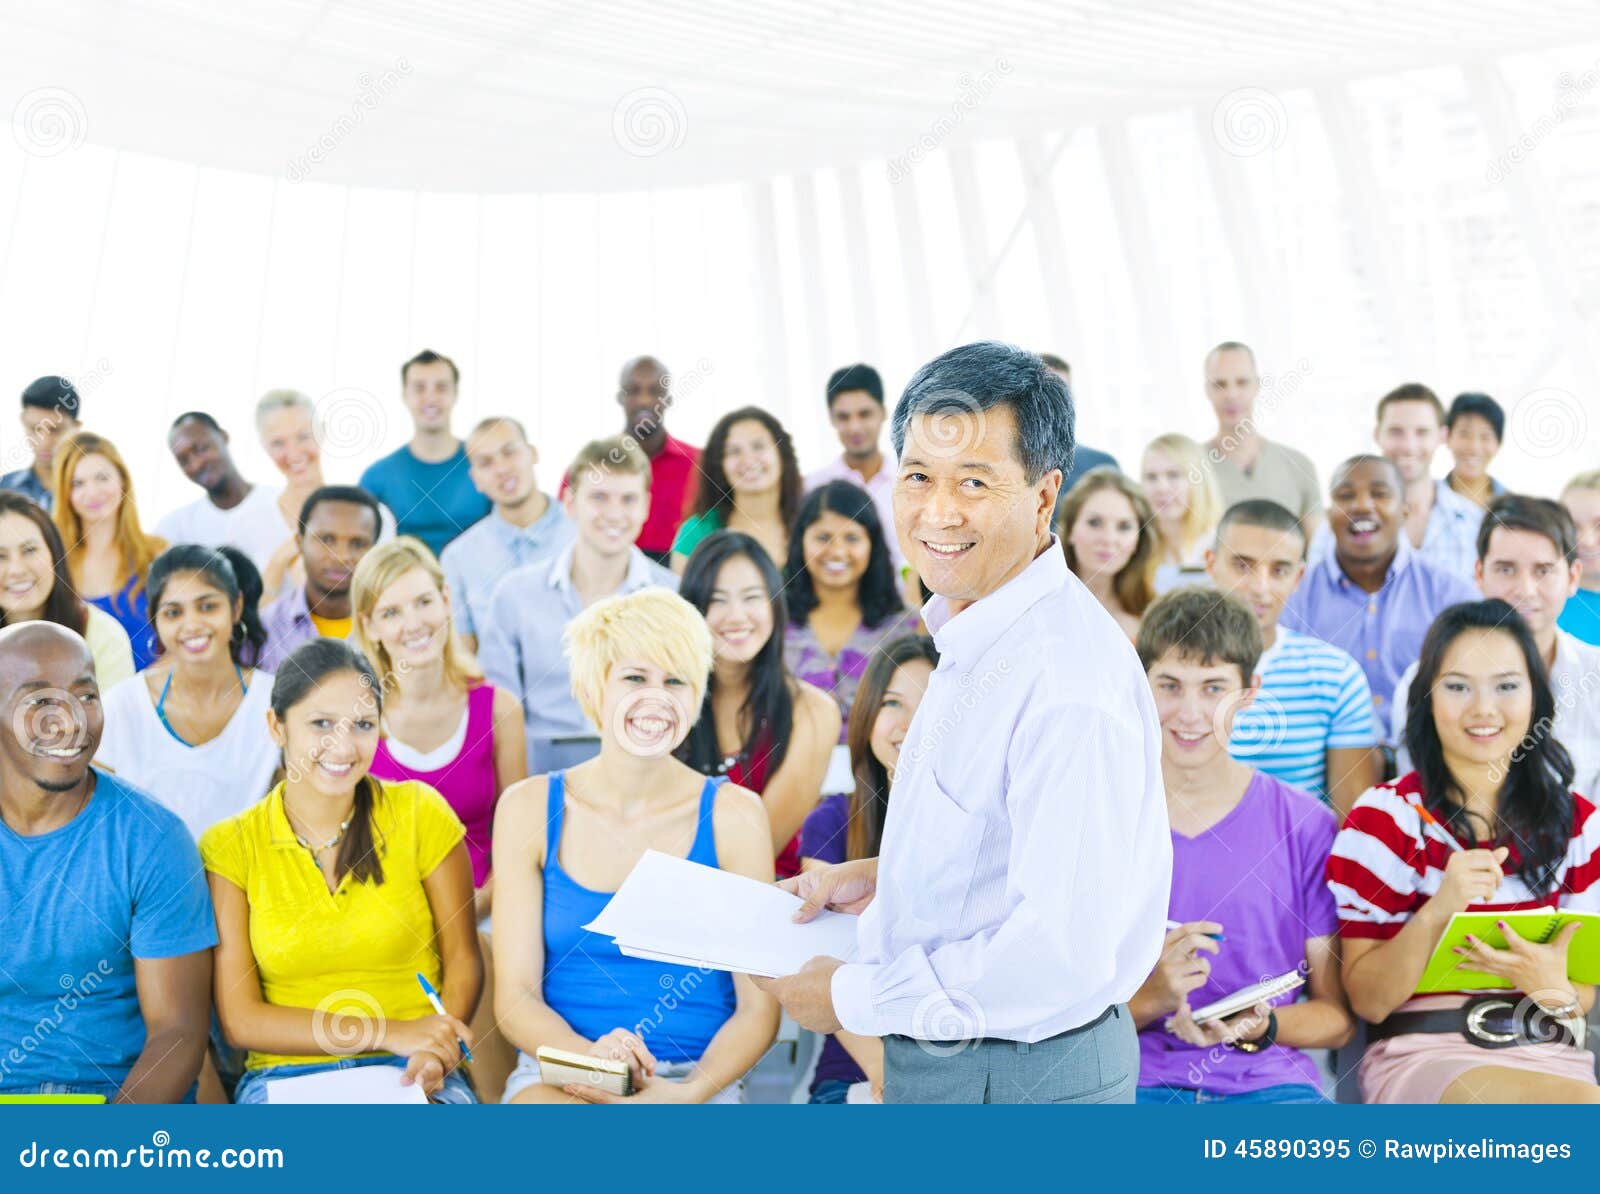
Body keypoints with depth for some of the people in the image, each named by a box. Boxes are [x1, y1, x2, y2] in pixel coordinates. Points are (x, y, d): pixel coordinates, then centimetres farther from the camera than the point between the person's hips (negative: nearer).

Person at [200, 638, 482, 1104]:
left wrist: (434, 1052, -13)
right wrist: (390, 1033, -13)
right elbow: (239, 1020, -3)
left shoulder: (419, 813, 2)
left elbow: (462, 958, 8)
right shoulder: (229, 847, 0)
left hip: (410, 1075, 0)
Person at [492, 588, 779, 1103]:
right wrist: (592, 1055, -19)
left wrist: (691, 1090, -18)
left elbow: (759, 1007, 1)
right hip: (558, 1076, 0)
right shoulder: (529, 808, 4)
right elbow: (515, 998, 2)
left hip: (695, 1083, 0)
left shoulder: (733, 814, 1)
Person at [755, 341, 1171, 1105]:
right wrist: (880, 879, 7)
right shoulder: (976, 635, 4)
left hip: (1019, 1080, -9)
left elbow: (1064, 951, -29)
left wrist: (857, 999, -20)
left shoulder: (1068, 685, -27)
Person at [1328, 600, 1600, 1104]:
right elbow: (1367, 1001, -3)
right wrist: (1436, 913, -21)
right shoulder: (1385, 818, -1)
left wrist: (1552, 987, -11)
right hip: (1420, 1055, -4)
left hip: (1550, 1055, 4)